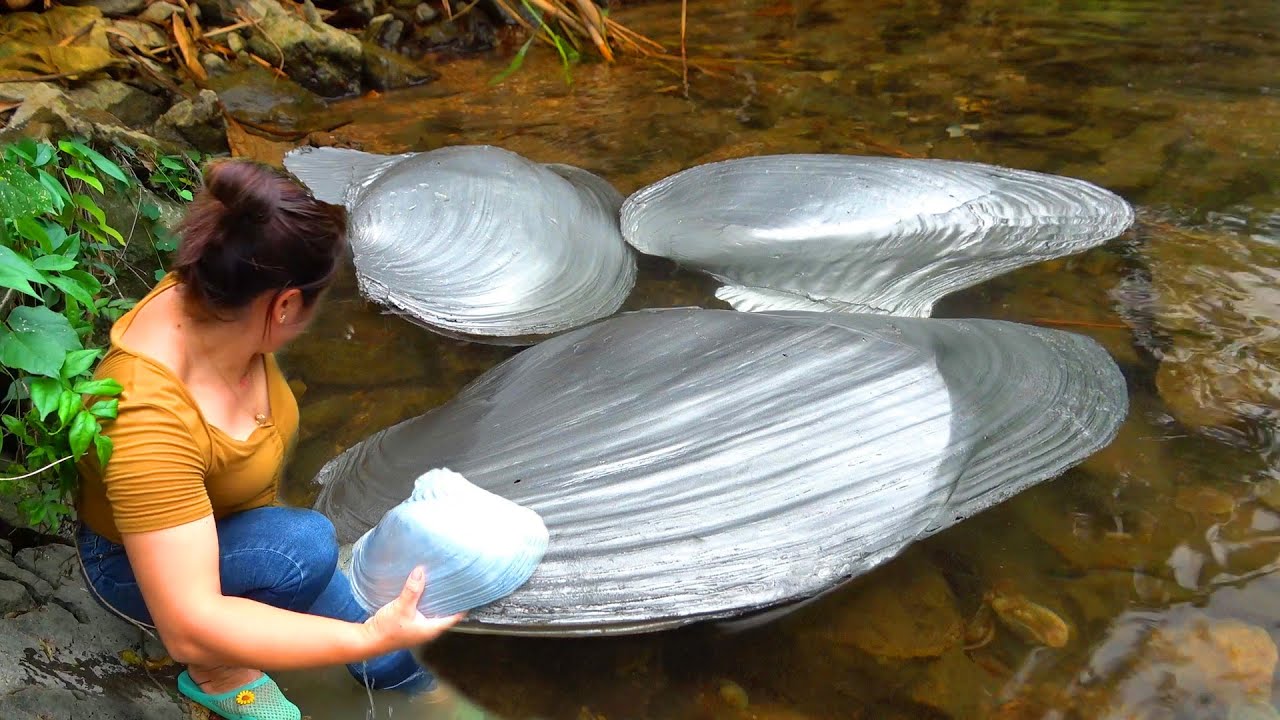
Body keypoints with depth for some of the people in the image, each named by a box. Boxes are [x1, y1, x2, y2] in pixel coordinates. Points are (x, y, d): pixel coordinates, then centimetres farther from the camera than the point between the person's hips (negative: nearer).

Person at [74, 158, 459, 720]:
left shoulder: (214, 308, -23)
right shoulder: (149, 421, -43)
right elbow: (189, 630, -44)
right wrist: (368, 639, -47)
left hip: (235, 528, 7)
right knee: (304, 546, -36)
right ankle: (217, 672, -9)